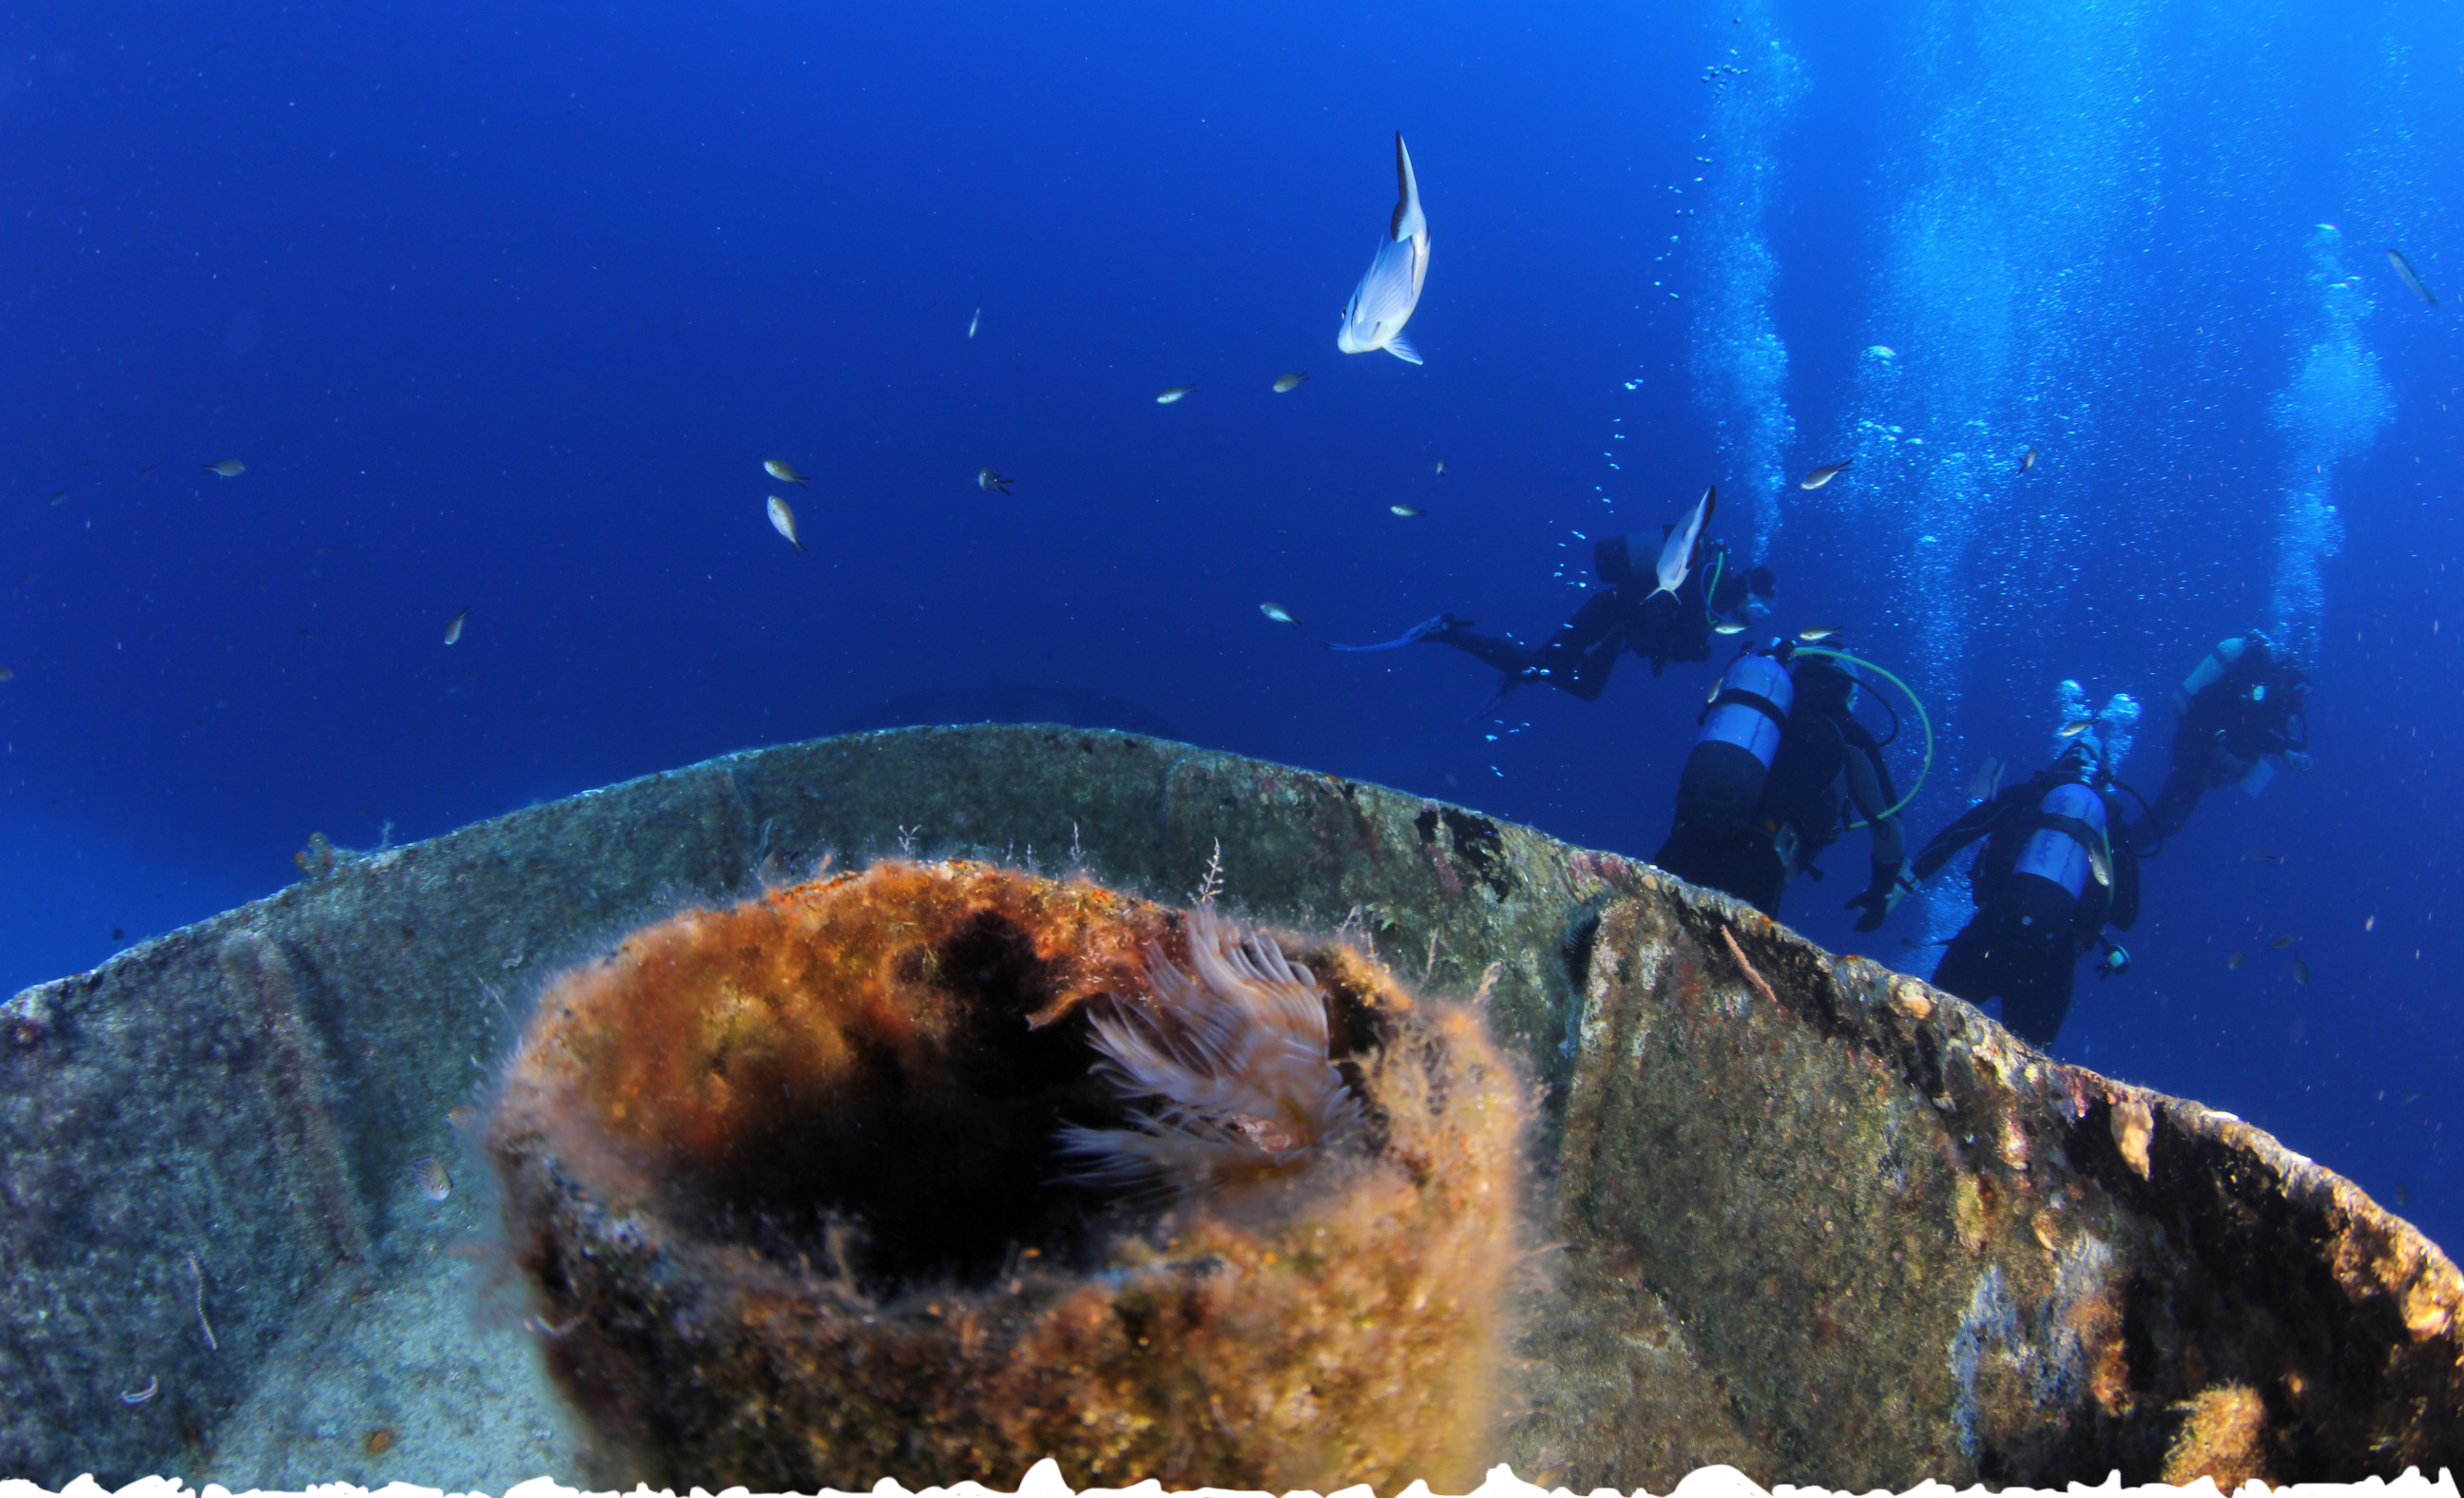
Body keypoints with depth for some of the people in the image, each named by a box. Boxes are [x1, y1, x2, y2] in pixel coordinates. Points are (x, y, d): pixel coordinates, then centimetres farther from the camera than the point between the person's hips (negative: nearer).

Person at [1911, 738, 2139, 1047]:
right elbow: (2125, 916, 19)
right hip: (2051, 962, 1)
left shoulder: (2022, 797, 14)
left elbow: (1951, 837, 7)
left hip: (1989, 940, -1)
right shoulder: (2115, 833, 17)